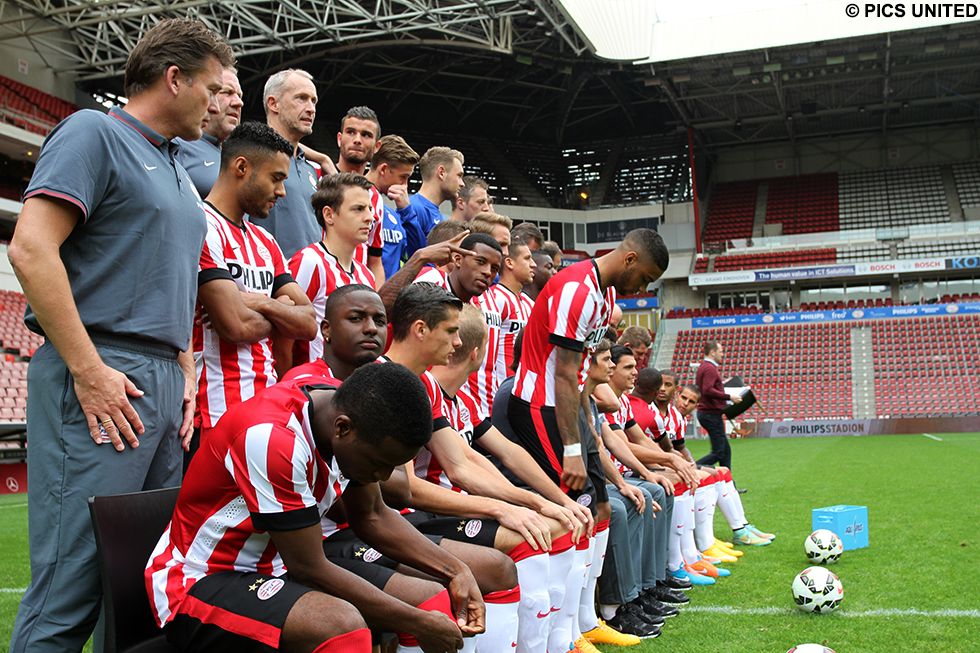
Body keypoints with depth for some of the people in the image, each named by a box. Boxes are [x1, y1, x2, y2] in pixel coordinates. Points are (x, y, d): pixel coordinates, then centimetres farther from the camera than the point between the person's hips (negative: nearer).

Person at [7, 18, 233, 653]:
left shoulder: (178, 173, 24)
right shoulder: (94, 132, -2)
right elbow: (31, 248, -14)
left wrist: (187, 376, 14)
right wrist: (89, 371, -17)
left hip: (165, 382, 9)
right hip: (100, 377, -9)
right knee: (72, 583, -7)